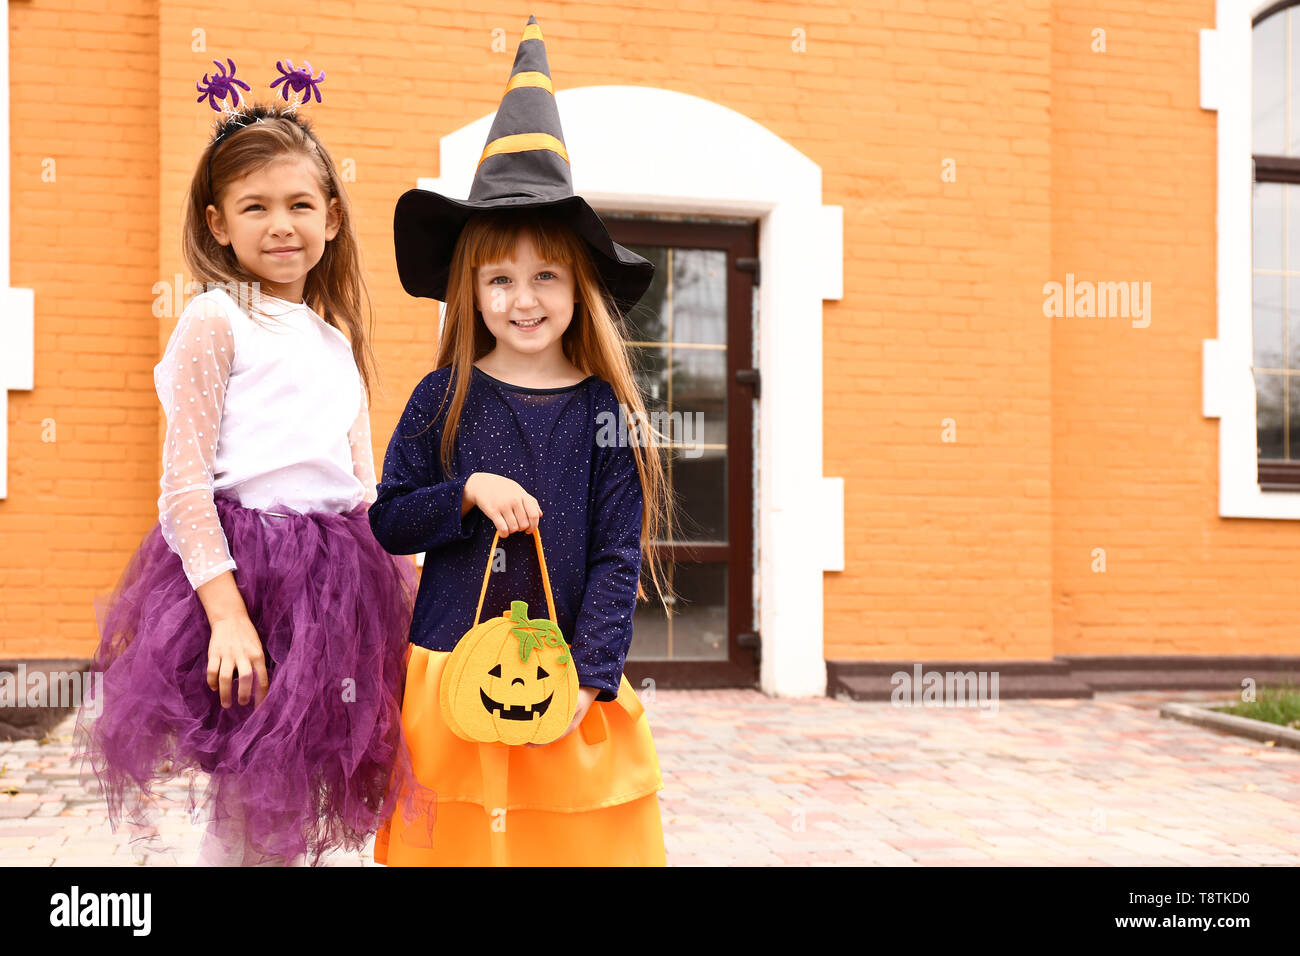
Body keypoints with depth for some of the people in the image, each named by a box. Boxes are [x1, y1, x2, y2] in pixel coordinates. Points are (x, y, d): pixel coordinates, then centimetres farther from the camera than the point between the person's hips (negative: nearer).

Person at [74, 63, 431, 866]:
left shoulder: (337, 339, 15)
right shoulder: (215, 321, -4)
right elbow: (184, 482, -9)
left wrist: (387, 586, 13)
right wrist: (226, 612, -16)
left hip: (336, 575, 6)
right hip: (237, 565, -6)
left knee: (294, 798, 13)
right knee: (246, 807, 1)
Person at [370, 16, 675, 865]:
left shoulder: (607, 410, -1)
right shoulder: (442, 400, 1)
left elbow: (618, 556, -2)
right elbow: (387, 521, 4)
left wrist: (588, 678, -11)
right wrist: (468, 492, -14)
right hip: (451, 683, 0)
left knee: (570, 840, 5)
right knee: (456, 841, 5)